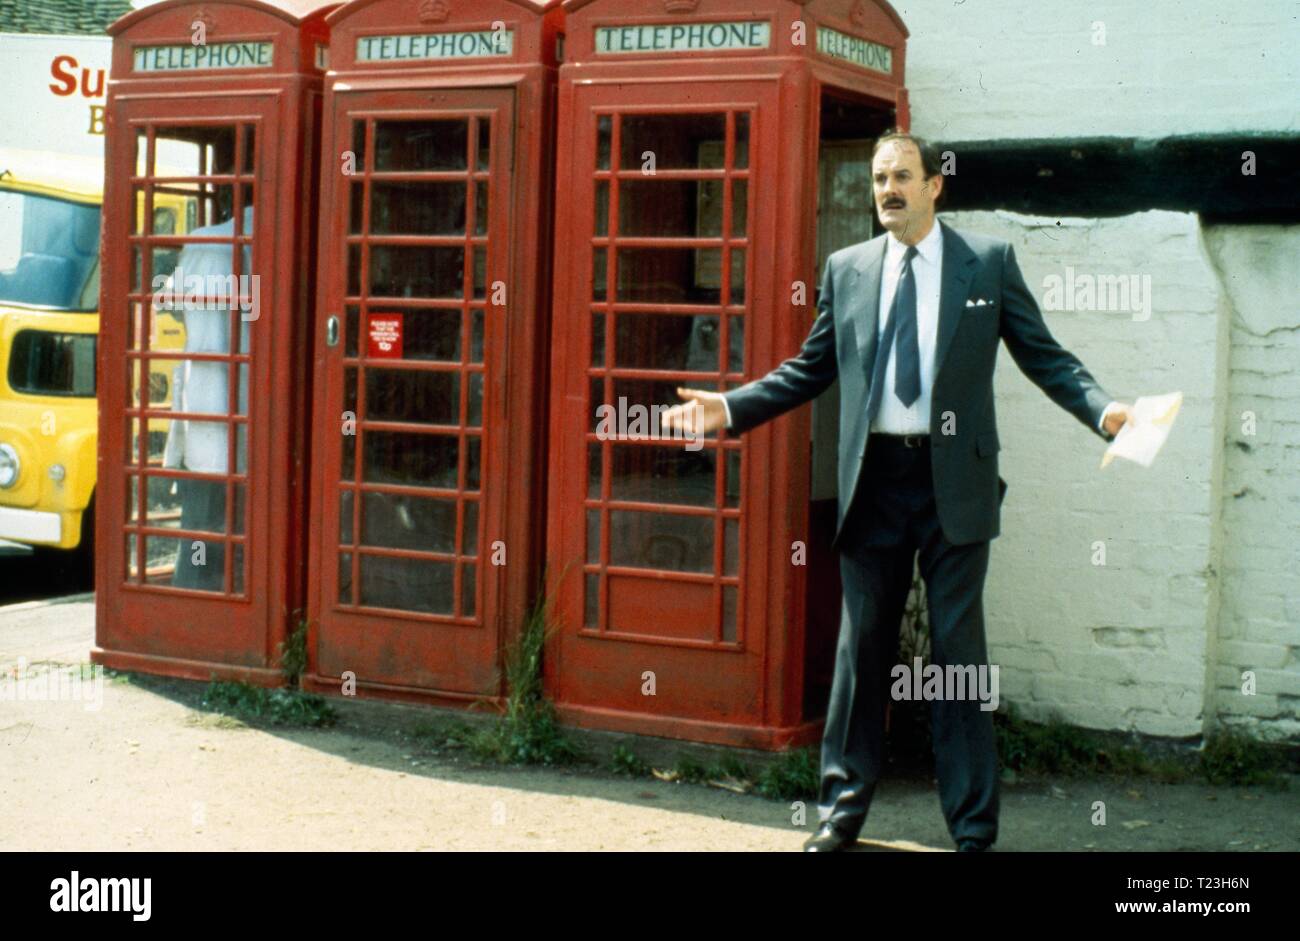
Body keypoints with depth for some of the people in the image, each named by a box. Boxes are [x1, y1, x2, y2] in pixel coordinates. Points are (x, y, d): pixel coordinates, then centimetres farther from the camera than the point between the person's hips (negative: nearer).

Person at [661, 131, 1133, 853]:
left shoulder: (989, 262, 2)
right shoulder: (846, 269, 9)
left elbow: (1045, 358, 2)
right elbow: (811, 369, 13)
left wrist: (1104, 410, -14)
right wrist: (729, 407, 4)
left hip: (954, 481, -2)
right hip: (873, 477, 2)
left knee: (958, 650, 3)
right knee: (861, 648, 10)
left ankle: (973, 827, 13)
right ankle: (843, 809, 23)